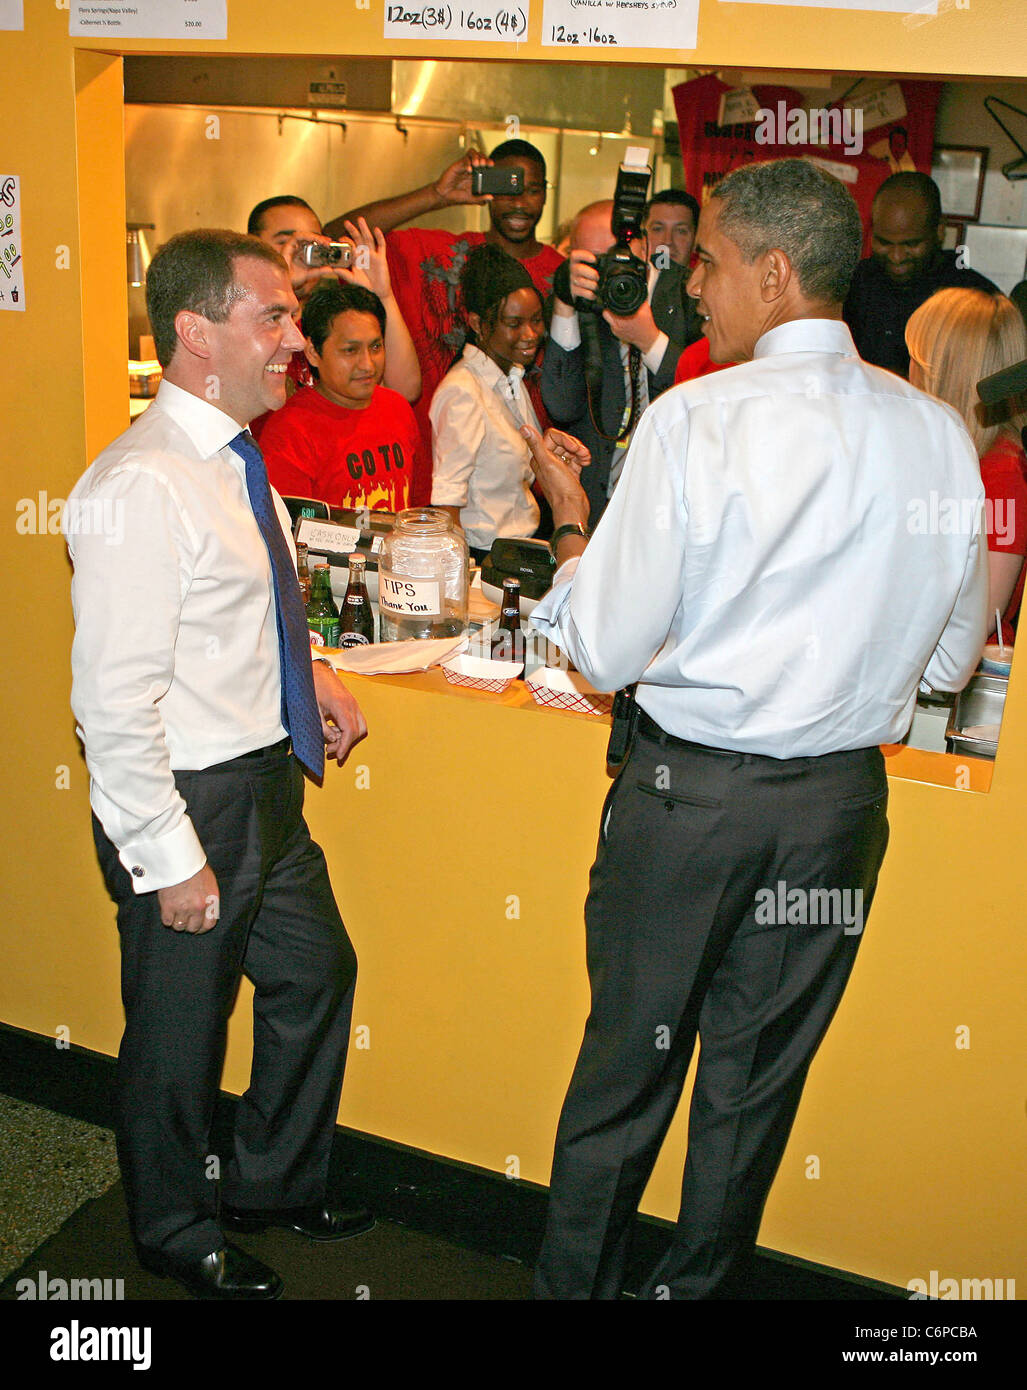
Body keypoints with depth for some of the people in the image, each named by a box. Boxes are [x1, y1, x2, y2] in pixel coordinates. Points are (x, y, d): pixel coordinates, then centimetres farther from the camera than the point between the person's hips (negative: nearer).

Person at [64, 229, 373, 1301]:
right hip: (188, 802, -9)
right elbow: (115, 702, -25)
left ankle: (273, 1186, 45)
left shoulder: (233, 459, 6)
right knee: (178, 1031, 11)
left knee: (316, 972, 22)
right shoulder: (141, 487, -24)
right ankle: (178, 1235, 38)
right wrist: (172, 858, -21)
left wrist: (307, 675, 7)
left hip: (266, 779, 9)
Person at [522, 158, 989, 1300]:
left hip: (688, 791, -4)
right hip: (842, 799, 4)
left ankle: (573, 1282, 32)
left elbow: (606, 649, -12)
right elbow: (952, 659, 8)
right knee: (758, 1078, 18)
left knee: (629, 1061, 13)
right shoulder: (941, 435, -1)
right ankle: (696, 1284, 36)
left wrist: (571, 521, 3)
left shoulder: (695, 421, -15)